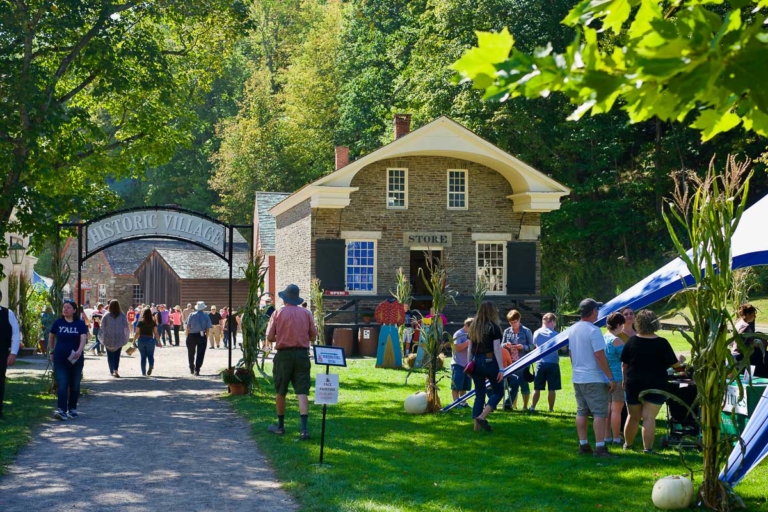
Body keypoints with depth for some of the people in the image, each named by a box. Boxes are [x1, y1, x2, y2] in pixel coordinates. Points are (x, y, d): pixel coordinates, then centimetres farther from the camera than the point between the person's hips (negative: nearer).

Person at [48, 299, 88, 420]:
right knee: (62, 385, -10)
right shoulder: (58, 322, 1)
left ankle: (72, 409, 25)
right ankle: (61, 410, -19)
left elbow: (83, 338, -18)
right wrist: (51, 351, 16)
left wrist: (79, 350, -35)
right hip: (60, 360, 0)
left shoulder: (80, 324, -4)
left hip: (76, 359, 0)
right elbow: (51, 336, 16)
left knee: (74, 386, 11)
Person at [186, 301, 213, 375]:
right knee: (200, 354, 2)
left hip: (191, 336, 1)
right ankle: (197, 370, -7)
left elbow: (187, 327, -2)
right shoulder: (206, 317, 0)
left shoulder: (192, 315, 0)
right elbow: (208, 329, -3)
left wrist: (187, 335, 7)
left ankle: (191, 369, 28)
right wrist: (206, 337, 7)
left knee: (191, 354, 17)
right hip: (202, 336, -1)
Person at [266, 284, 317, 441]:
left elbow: (269, 337, -5)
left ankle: (280, 426, 24)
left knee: (280, 392, 13)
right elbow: (313, 336, 5)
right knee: (302, 392, -2)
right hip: (302, 354, 1)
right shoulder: (306, 313, 2)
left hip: (283, 354, -1)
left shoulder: (278, 313, -4)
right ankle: (304, 428, -13)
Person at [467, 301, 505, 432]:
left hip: (476, 362, 5)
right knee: (498, 392, 8)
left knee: (479, 394, 12)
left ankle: (476, 426, 8)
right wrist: (501, 369, -11)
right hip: (489, 361, -5)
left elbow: (469, 349, 11)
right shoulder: (494, 327, -8)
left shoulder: (473, 327, 8)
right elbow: (497, 349, -12)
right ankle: (482, 417, -10)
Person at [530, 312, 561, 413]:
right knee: (552, 389, 3)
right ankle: (551, 409, 6)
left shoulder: (537, 333, 3)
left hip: (541, 363, 3)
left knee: (537, 388, 8)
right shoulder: (555, 334, -6)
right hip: (553, 363, -3)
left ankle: (532, 407, 5)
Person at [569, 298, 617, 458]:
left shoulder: (572, 330, 8)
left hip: (577, 378, 8)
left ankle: (583, 445, 14)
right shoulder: (593, 330, -17)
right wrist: (611, 378, -16)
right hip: (594, 379, -8)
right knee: (599, 413, -5)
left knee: (581, 411, 12)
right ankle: (600, 447, -8)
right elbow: (600, 356, -20)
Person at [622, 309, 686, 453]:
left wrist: (625, 379, 18)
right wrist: (681, 360, 18)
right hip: (655, 385, -3)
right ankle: (647, 448, -3)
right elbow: (674, 364, -4)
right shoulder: (662, 343, -10)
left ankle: (627, 444, 30)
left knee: (633, 416, 17)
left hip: (633, 384, 3)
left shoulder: (632, 341, -3)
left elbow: (624, 364, 3)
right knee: (649, 417, -2)